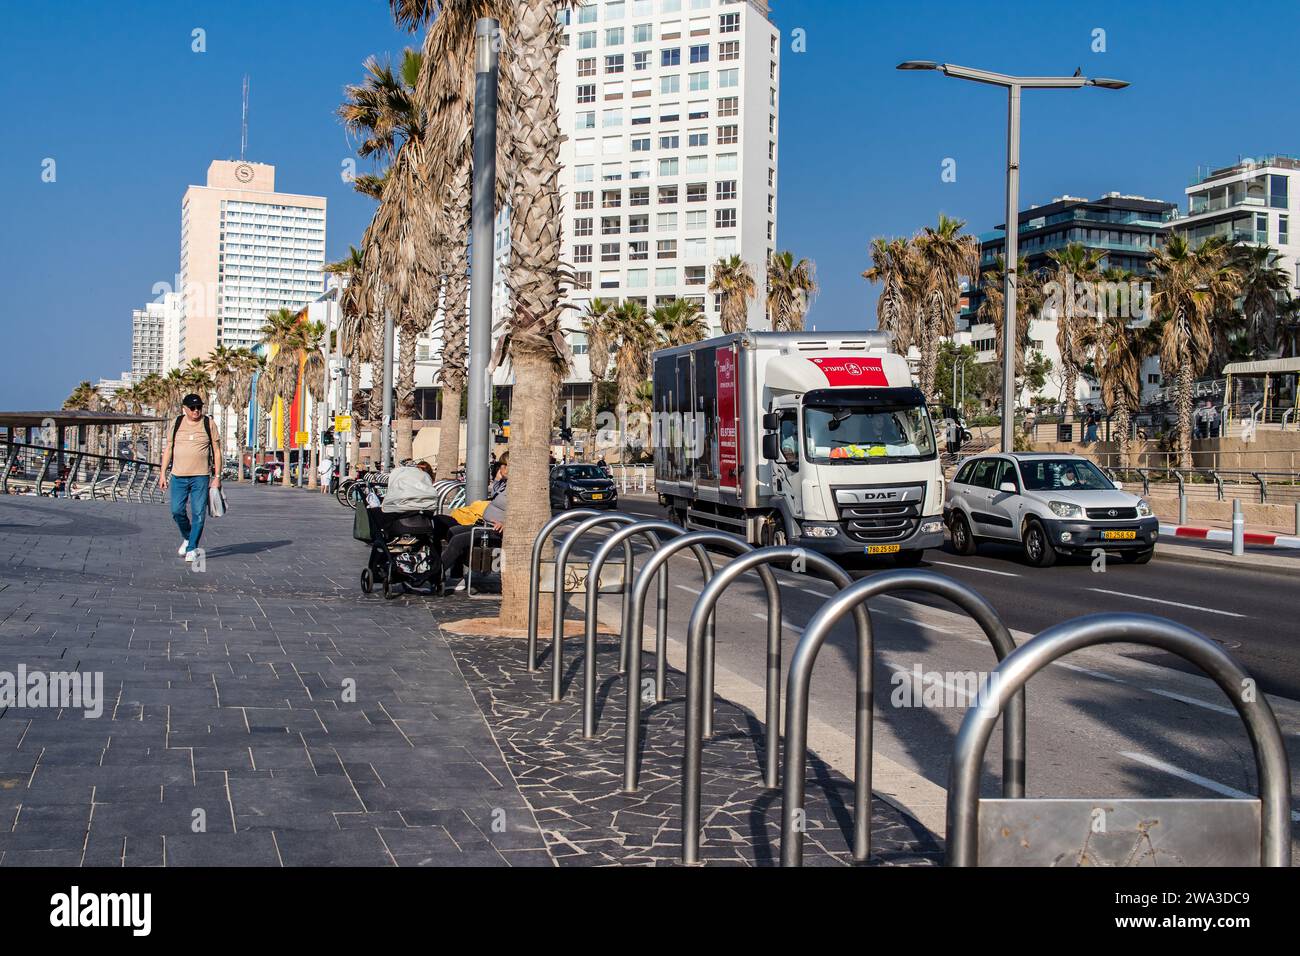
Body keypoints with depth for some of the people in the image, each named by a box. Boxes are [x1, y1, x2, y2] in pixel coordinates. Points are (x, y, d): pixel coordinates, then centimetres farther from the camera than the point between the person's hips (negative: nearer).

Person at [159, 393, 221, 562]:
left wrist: (217, 477, -2)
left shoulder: (208, 424, 2)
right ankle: (187, 537, 27)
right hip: (178, 476, 2)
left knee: (198, 514, -4)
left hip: (201, 477, -2)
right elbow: (168, 449, 12)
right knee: (177, 511, 1)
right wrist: (163, 474, 7)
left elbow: (216, 451, 3)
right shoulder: (177, 423, 7)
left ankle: (192, 548, 5)